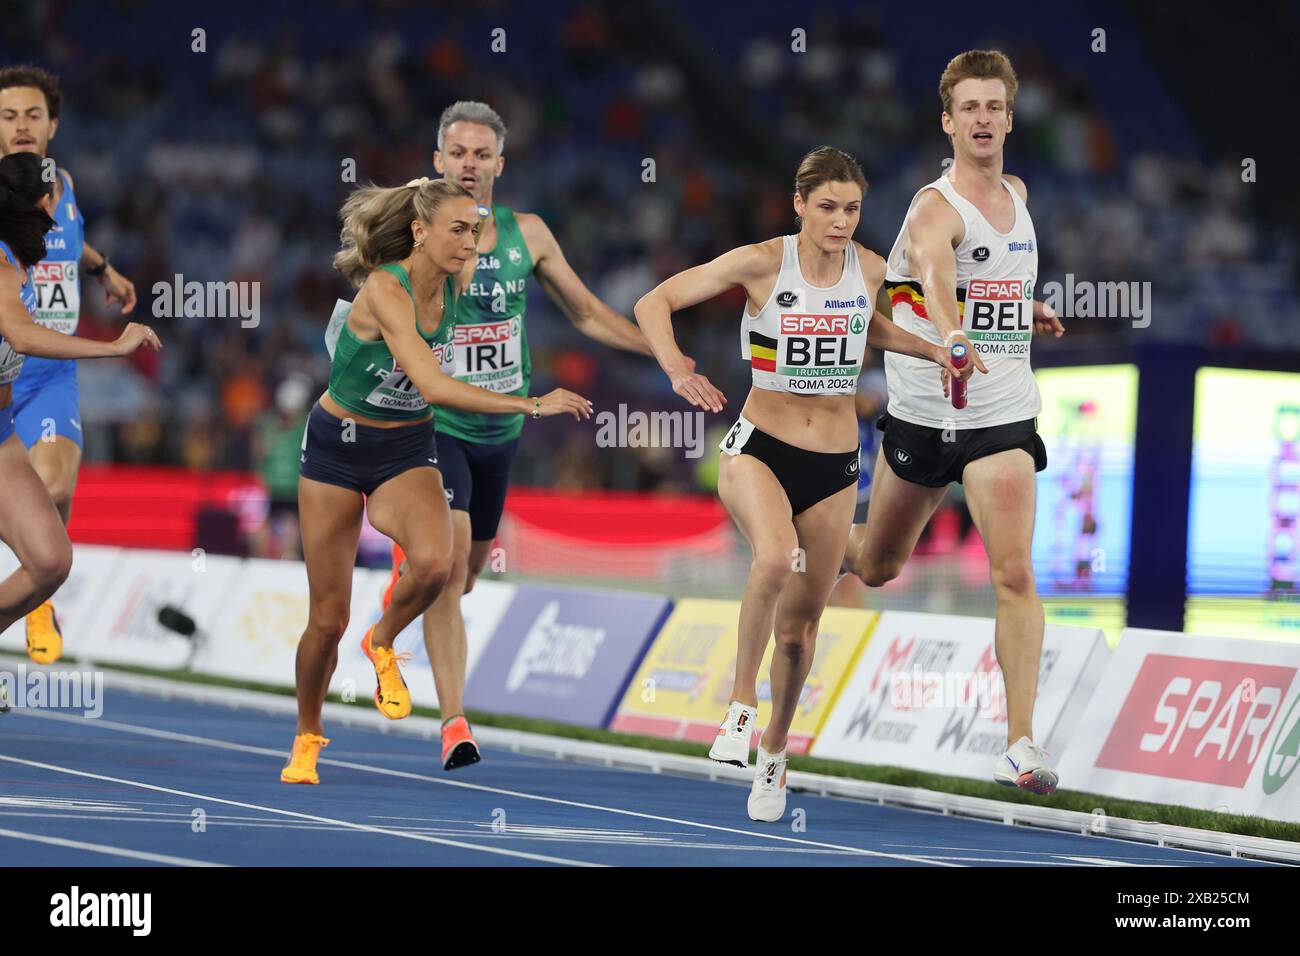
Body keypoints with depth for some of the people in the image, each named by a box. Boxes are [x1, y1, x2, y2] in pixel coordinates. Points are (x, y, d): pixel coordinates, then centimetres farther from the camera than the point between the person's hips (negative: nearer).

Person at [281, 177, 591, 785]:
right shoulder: (383, 289, -27)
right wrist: (531, 406, -38)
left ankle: (382, 644, 0)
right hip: (337, 446, -4)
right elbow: (434, 386, -36)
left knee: (433, 562, -30)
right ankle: (307, 737, 26)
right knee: (327, 618, 2)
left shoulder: (451, 286, -8)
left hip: (407, 450, 4)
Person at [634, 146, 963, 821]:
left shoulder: (869, 270, 0)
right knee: (776, 560, -34)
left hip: (834, 464, 4)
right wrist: (679, 373, -26)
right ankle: (742, 702, -18)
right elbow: (654, 303, -10)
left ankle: (774, 753, 29)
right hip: (759, 448, -4)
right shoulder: (763, 263, -12)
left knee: (800, 622, 8)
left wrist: (932, 351, 14)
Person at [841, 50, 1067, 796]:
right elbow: (935, 272, -42)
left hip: (1003, 414, 3)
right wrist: (952, 337, -61)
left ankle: (1022, 744, -15)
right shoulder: (936, 208, -17)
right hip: (922, 416, -3)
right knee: (876, 567, 16)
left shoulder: (1018, 195, 7)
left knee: (1015, 575, -14)